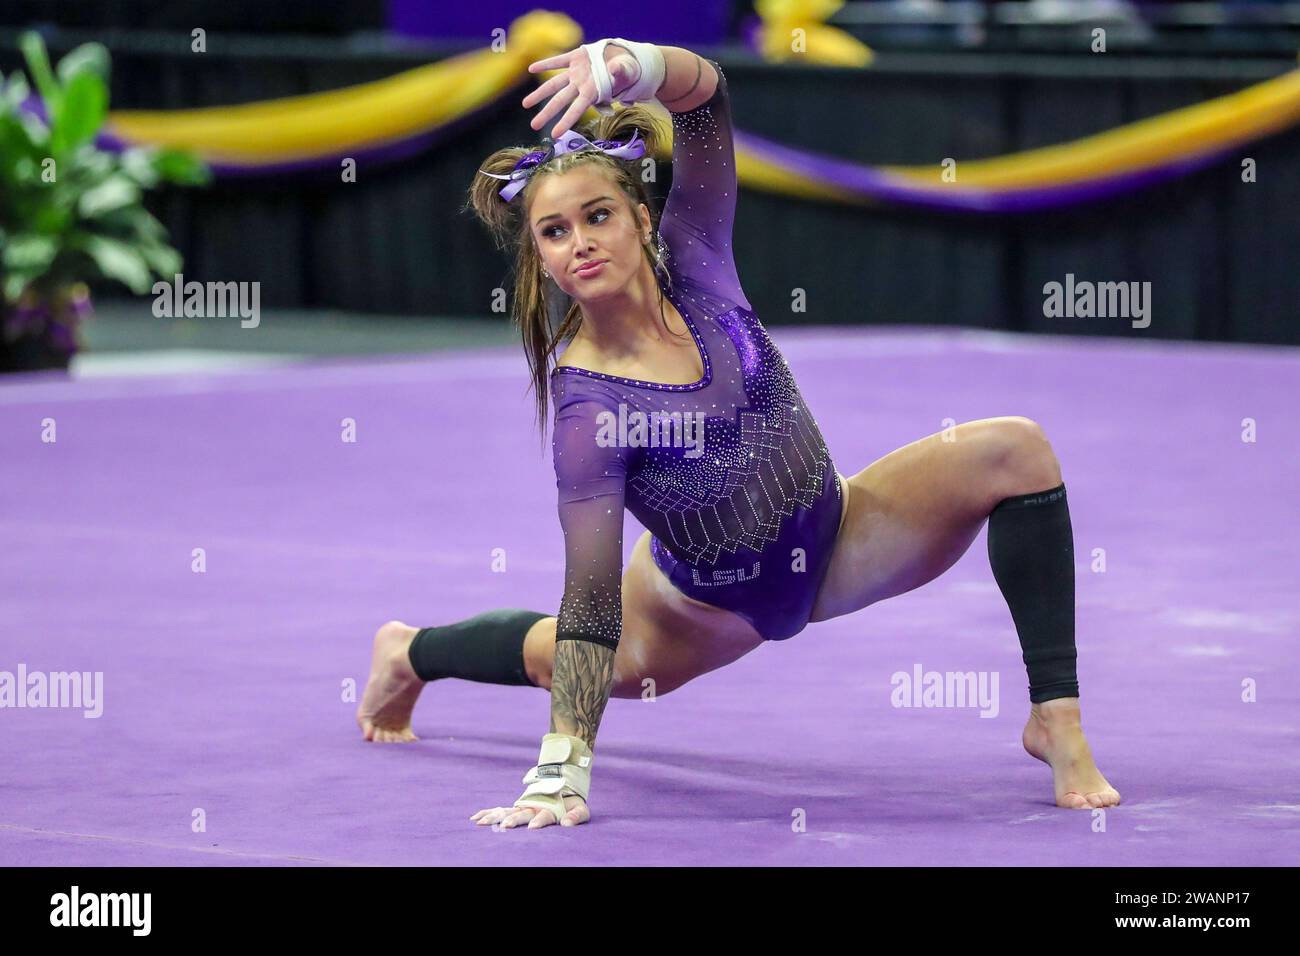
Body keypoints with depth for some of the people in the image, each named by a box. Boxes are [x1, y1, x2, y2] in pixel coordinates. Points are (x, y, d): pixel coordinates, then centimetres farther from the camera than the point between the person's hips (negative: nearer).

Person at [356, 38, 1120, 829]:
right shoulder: (587, 407, -30)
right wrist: (560, 776, -33)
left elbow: (706, 95, -29)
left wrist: (628, 64, -51)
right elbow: (590, 608, -30)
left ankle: (1056, 713, -21)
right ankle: (412, 652, 57)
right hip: (713, 601, -3)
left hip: (837, 539, 3)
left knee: (1014, 451, -21)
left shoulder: (692, 260, -20)